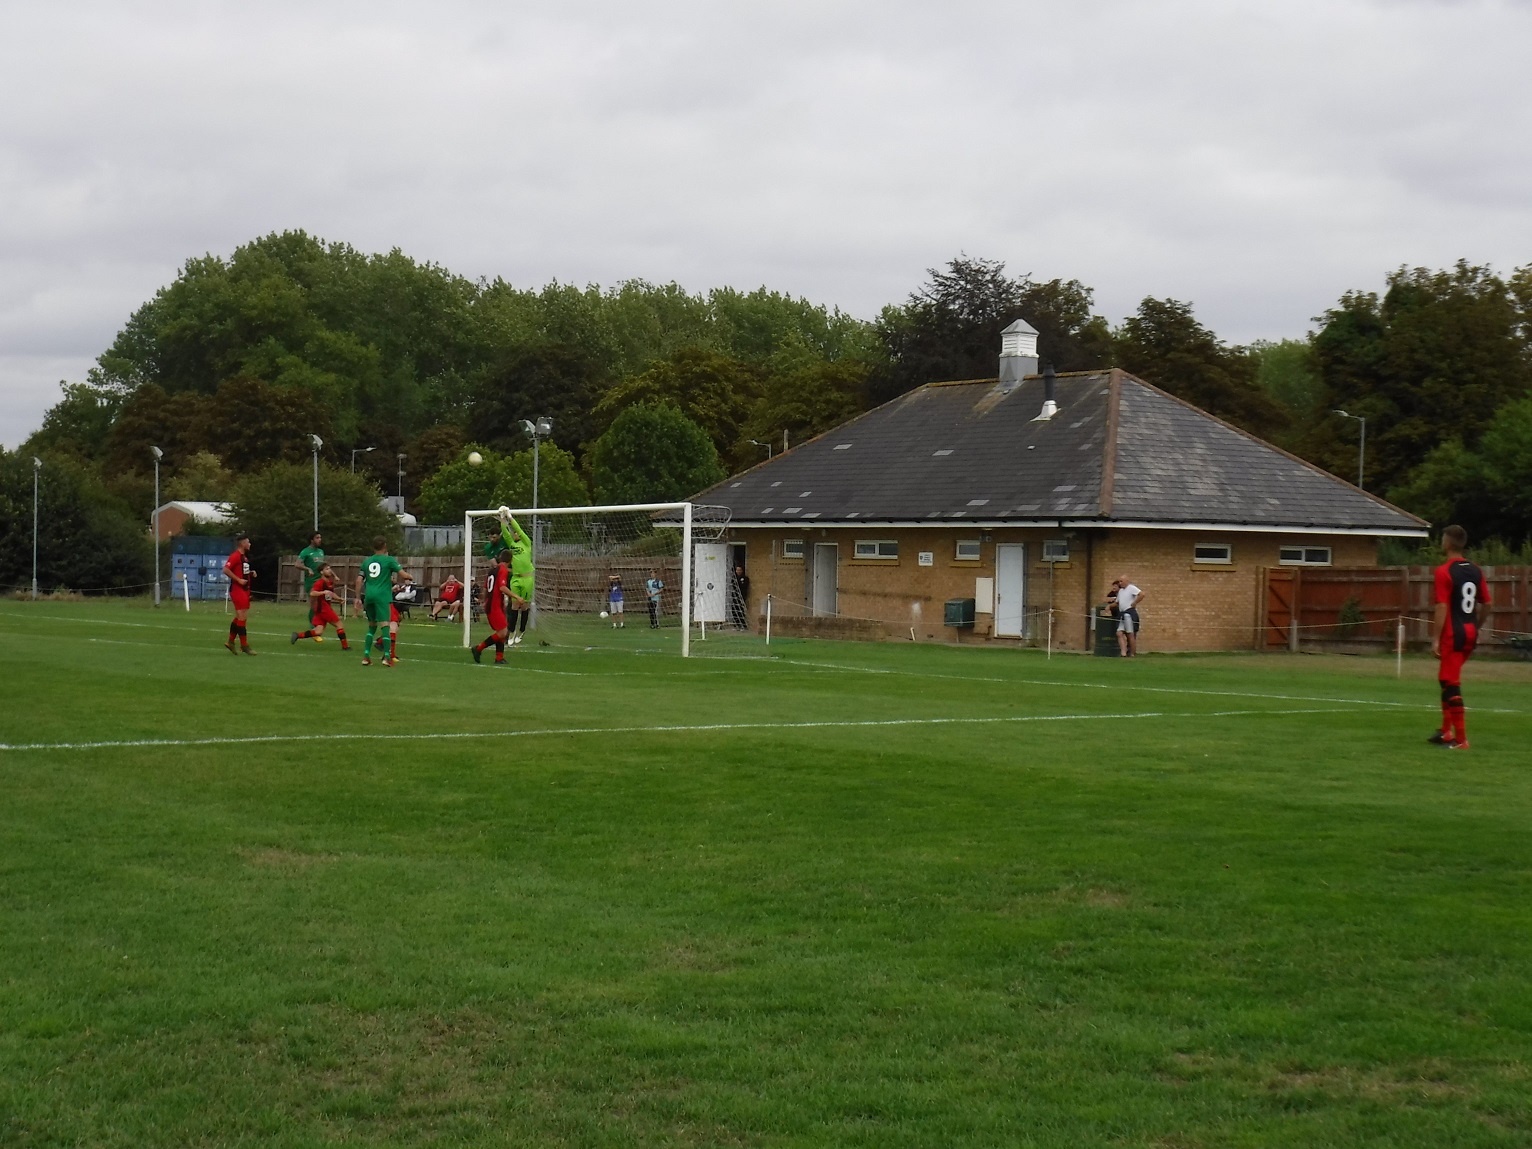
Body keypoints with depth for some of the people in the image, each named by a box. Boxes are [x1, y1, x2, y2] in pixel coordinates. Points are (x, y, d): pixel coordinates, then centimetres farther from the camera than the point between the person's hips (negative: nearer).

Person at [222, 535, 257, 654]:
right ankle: (244, 645, -6)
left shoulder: (245, 557, 15)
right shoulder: (235, 556, -14)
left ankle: (231, 642, 22)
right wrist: (238, 580, -22)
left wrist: (251, 574, 9)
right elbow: (226, 570, -22)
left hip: (245, 590, 10)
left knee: (239, 617, 14)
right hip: (237, 589, -10)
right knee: (242, 617, -9)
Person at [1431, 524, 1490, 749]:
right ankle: (1446, 732, 23)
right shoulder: (1476, 571, 9)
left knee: (1451, 684, -3)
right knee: (1447, 680, 20)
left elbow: (1442, 608, -17)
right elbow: (1486, 604, 11)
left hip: (1453, 634, -8)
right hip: (1470, 633, 8)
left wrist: (1435, 639, -15)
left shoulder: (1444, 572, -13)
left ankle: (1460, 739, -5)